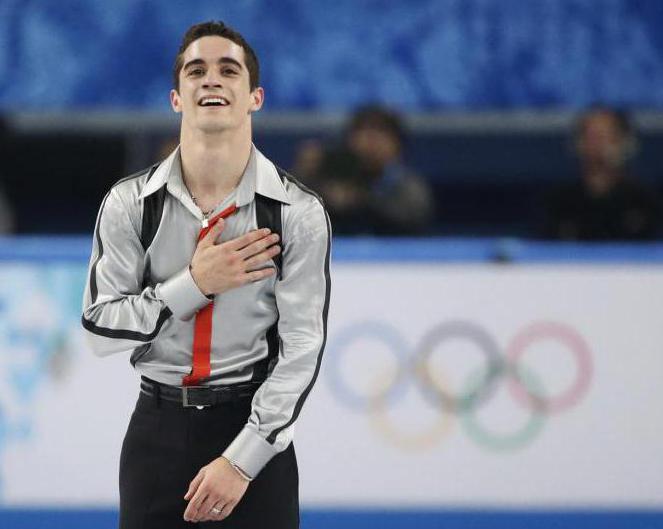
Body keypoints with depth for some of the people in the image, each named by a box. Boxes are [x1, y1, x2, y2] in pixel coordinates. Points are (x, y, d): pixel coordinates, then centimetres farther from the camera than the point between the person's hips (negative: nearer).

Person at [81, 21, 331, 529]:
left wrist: (242, 460, -15)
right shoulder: (129, 204, -3)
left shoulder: (298, 213, -6)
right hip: (158, 427, 1)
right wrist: (194, 285, -15)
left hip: (255, 428, -1)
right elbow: (100, 328, -2)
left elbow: (302, 346, -9)